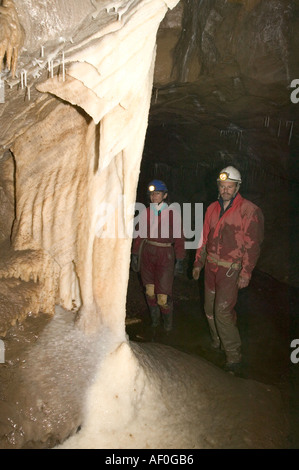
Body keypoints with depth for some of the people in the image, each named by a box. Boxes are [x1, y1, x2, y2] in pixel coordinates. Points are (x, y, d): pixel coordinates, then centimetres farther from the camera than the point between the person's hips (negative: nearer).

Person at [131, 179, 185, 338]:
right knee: (150, 292, 10)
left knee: (163, 297, -5)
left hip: (165, 255, -4)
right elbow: (139, 234, 10)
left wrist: (179, 260, -6)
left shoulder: (172, 214, -5)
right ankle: (154, 324, 30)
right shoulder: (146, 212, 5)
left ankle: (168, 328, 20)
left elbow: (179, 239, -4)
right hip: (147, 253, 4)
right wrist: (135, 254, 9)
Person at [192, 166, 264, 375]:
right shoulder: (212, 209, 8)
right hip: (211, 267, 6)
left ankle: (234, 358, 4)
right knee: (210, 310, 14)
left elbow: (253, 245, -11)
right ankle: (217, 344, 35)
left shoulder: (249, 211, -11)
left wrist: (246, 273, -13)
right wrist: (198, 263, 15)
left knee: (223, 312, -11)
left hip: (231, 269, -6)